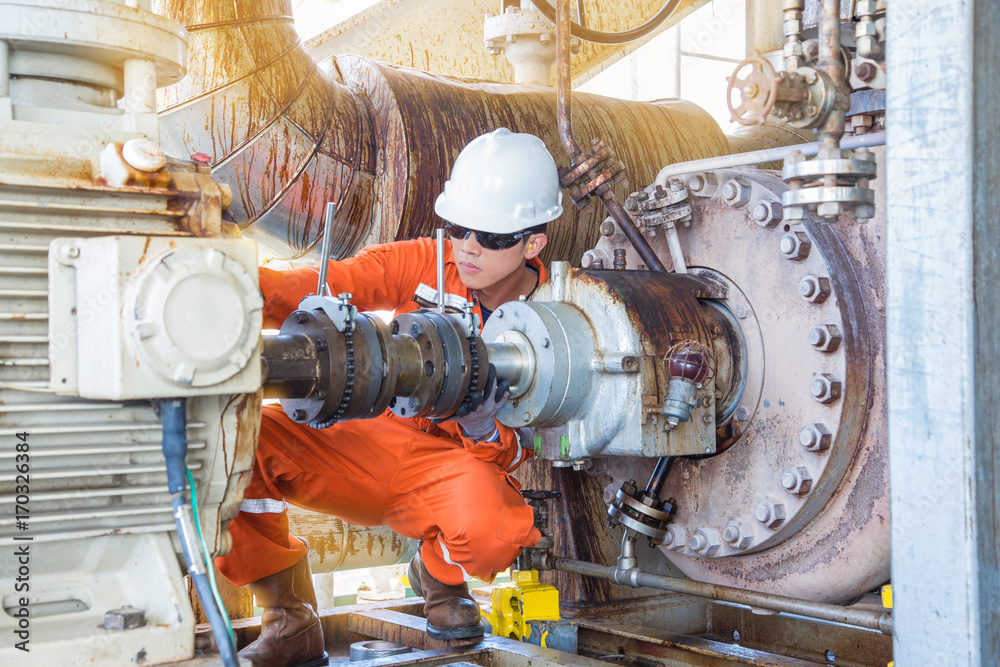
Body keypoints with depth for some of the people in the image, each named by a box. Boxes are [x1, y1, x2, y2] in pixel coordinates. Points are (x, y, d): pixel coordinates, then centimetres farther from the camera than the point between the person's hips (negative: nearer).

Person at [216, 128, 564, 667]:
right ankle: (289, 622, -6)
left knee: (488, 528, -39)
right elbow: (330, 286, -16)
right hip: (370, 445, 2)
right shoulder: (423, 264, -3)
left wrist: (484, 426, -31)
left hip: (457, 464, -2)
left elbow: (511, 454, -6)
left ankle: (439, 576, 4)